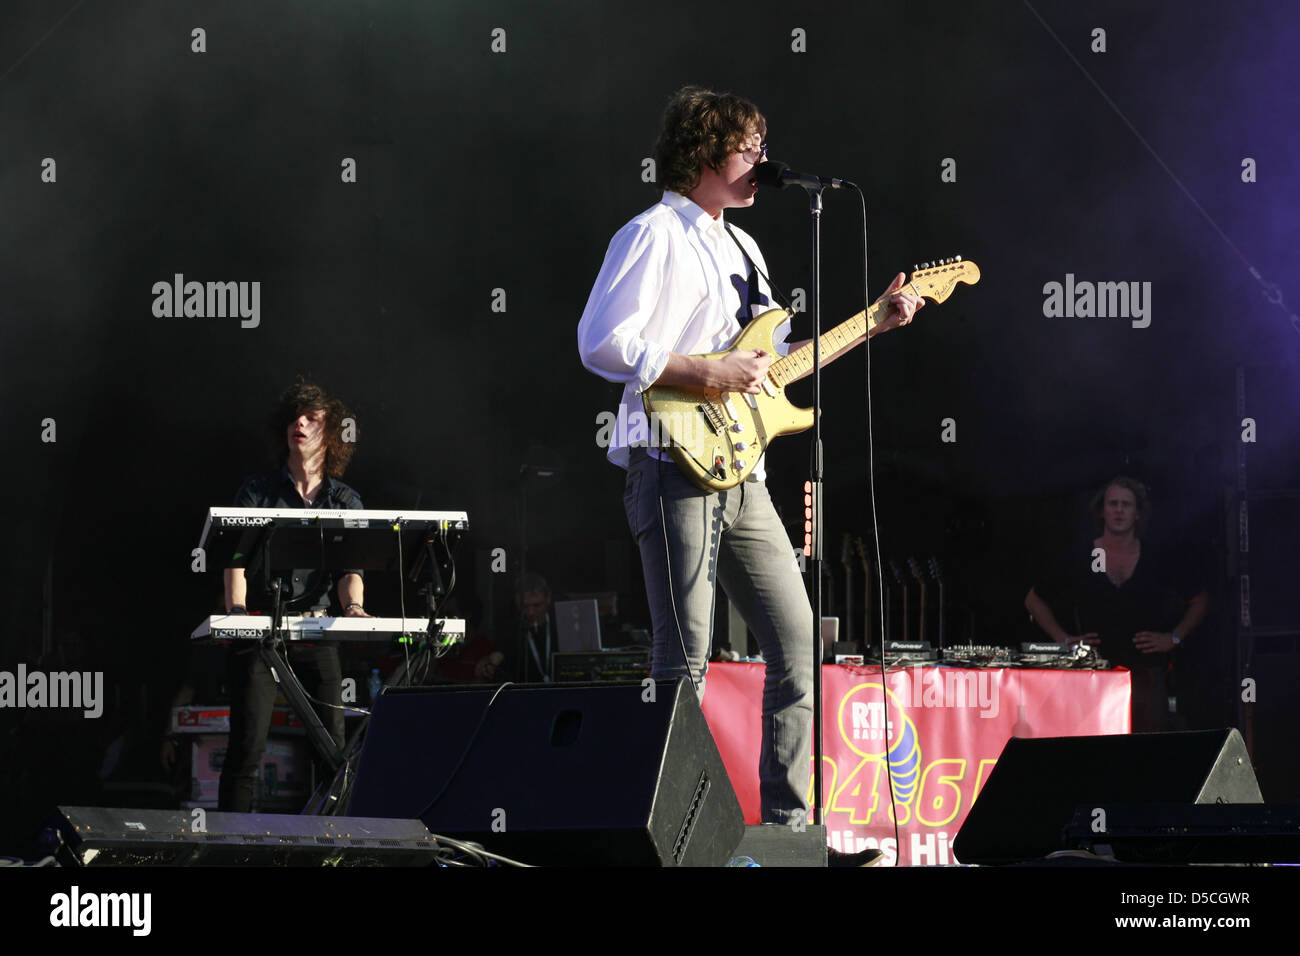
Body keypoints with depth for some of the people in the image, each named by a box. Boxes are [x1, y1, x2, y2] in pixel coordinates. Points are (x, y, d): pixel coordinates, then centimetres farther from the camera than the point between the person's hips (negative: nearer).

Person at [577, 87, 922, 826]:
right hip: (677, 466, -9)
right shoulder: (655, 236, -8)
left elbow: (778, 357, 27)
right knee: (686, 662, -9)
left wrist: (873, 323, 19)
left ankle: (788, 819, 11)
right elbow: (603, 344, -18)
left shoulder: (740, 248, 21)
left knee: (799, 644, 7)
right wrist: (709, 375, -19)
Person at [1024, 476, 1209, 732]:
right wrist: (1063, 639, 7)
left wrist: (1173, 638, 7)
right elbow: (1034, 600, 18)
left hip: (1147, 674, 1)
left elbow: (1199, 600, 20)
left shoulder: (1160, 560, 7)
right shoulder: (1079, 560, 6)